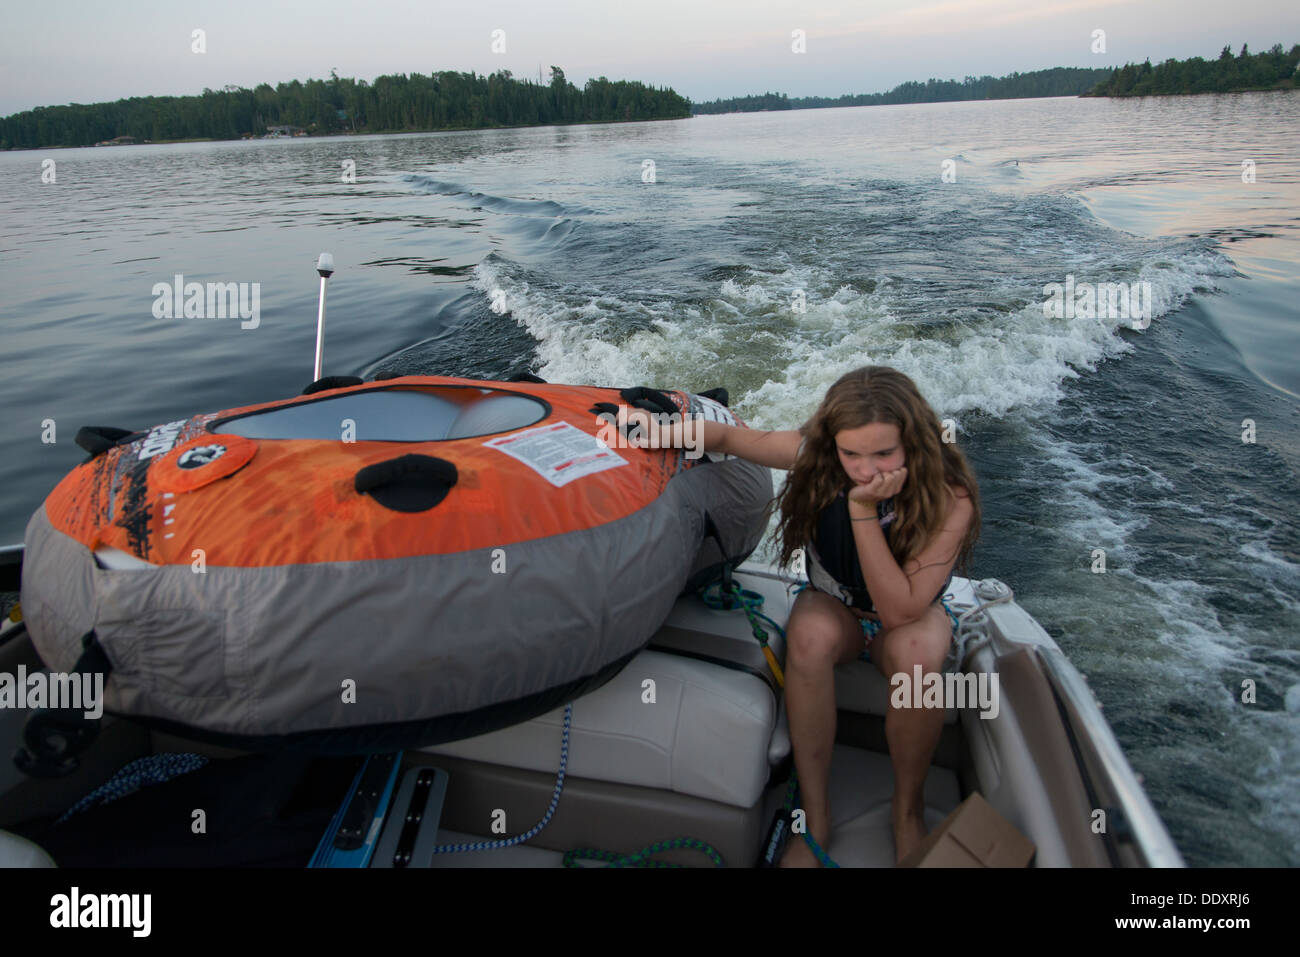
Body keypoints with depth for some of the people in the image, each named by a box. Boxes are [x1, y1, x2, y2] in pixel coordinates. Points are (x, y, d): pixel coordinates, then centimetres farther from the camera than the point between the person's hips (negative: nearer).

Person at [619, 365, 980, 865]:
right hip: (836, 608, 2)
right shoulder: (817, 455, -22)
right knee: (810, 633, -36)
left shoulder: (949, 497, -28)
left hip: (914, 613, -1)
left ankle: (908, 809, -10)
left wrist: (863, 510, -40)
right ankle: (815, 817, -20)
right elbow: (733, 436, -9)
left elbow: (899, 612, -33)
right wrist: (667, 433, -30)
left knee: (914, 653, -38)